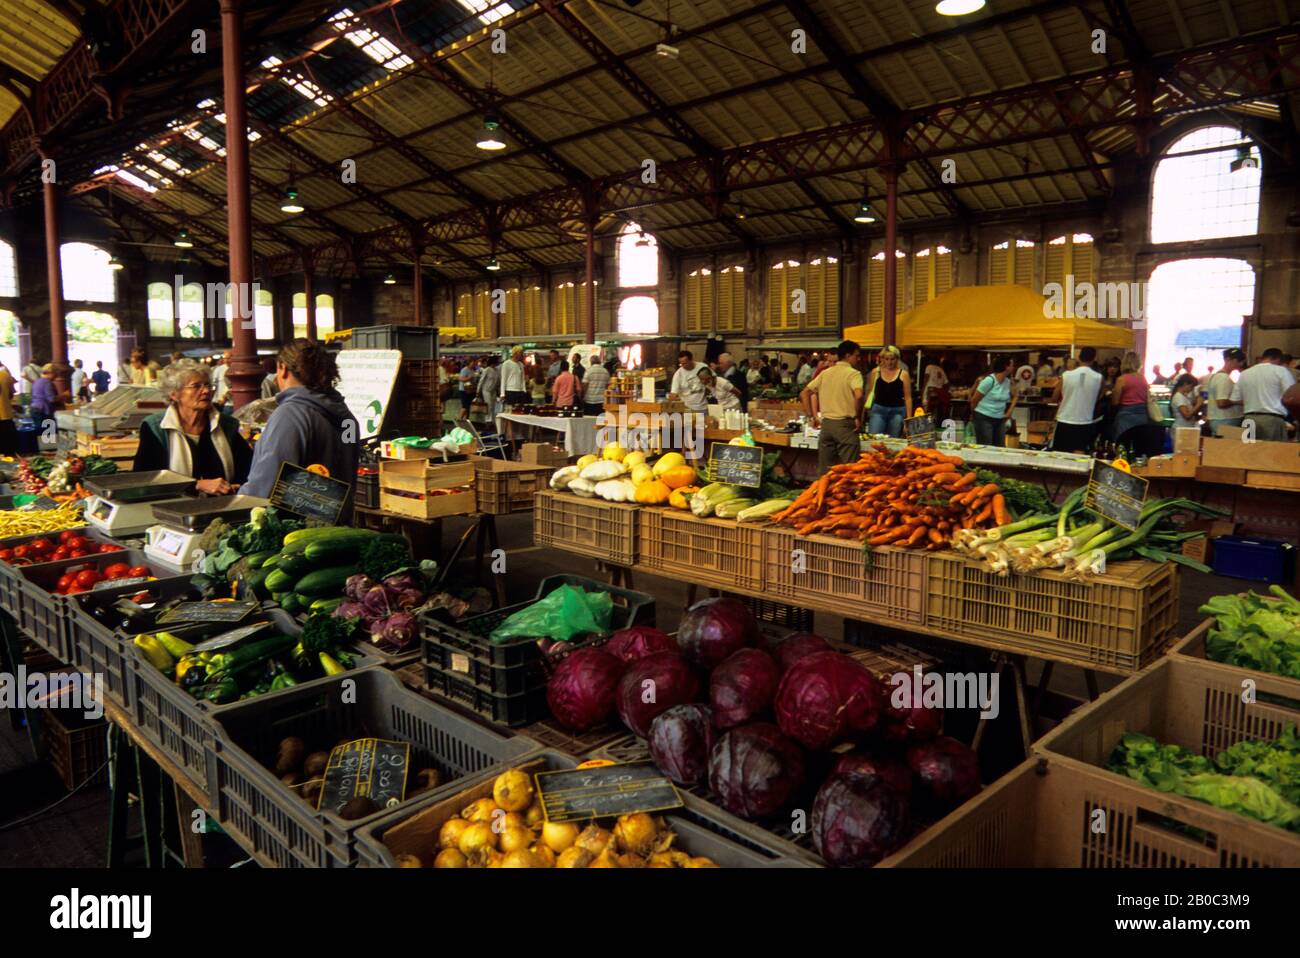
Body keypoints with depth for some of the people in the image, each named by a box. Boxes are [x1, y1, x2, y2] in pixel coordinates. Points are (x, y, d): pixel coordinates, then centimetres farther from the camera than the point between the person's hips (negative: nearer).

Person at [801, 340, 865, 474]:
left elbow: (804, 394, 12)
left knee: (824, 469, 11)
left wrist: (812, 416, 13)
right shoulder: (853, 373, -6)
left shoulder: (825, 373, 12)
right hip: (845, 424, -6)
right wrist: (858, 418, -12)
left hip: (826, 423, 6)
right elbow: (858, 396, -24)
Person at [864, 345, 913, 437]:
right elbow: (869, 391, 12)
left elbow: (908, 397, 4)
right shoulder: (876, 372, 5)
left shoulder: (903, 374, 3)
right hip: (879, 409, 0)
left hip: (897, 411, 0)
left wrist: (909, 418, 1)